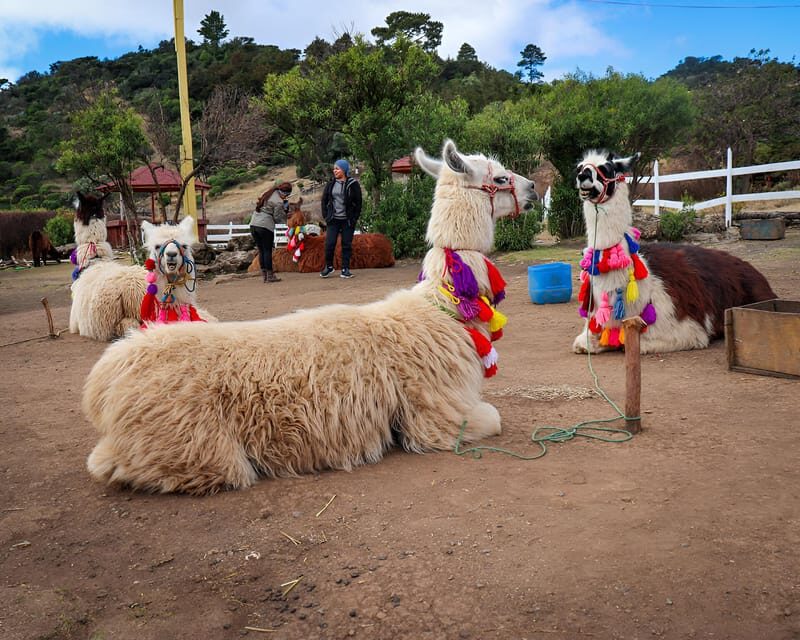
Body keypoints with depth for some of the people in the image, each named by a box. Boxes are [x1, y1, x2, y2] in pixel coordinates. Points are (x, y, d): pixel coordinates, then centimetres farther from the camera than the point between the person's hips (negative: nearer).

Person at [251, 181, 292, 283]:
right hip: (265, 226, -7)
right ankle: (270, 275, 2)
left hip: (253, 224, 7)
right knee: (267, 251, 0)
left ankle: (265, 275, 13)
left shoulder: (268, 193, 13)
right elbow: (277, 218, -6)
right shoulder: (279, 202, -10)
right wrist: (285, 209, 8)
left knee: (261, 251, 10)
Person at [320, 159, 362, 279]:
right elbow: (324, 200, 13)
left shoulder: (353, 184, -2)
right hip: (333, 219, 2)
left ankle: (345, 269, 10)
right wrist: (326, 216, 4)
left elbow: (358, 203, -1)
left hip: (347, 220, -2)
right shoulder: (331, 184, 7)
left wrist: (354, 218, -7)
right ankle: (329, 266, 15)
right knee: (329, 244, -2)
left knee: (347, 245, 2)